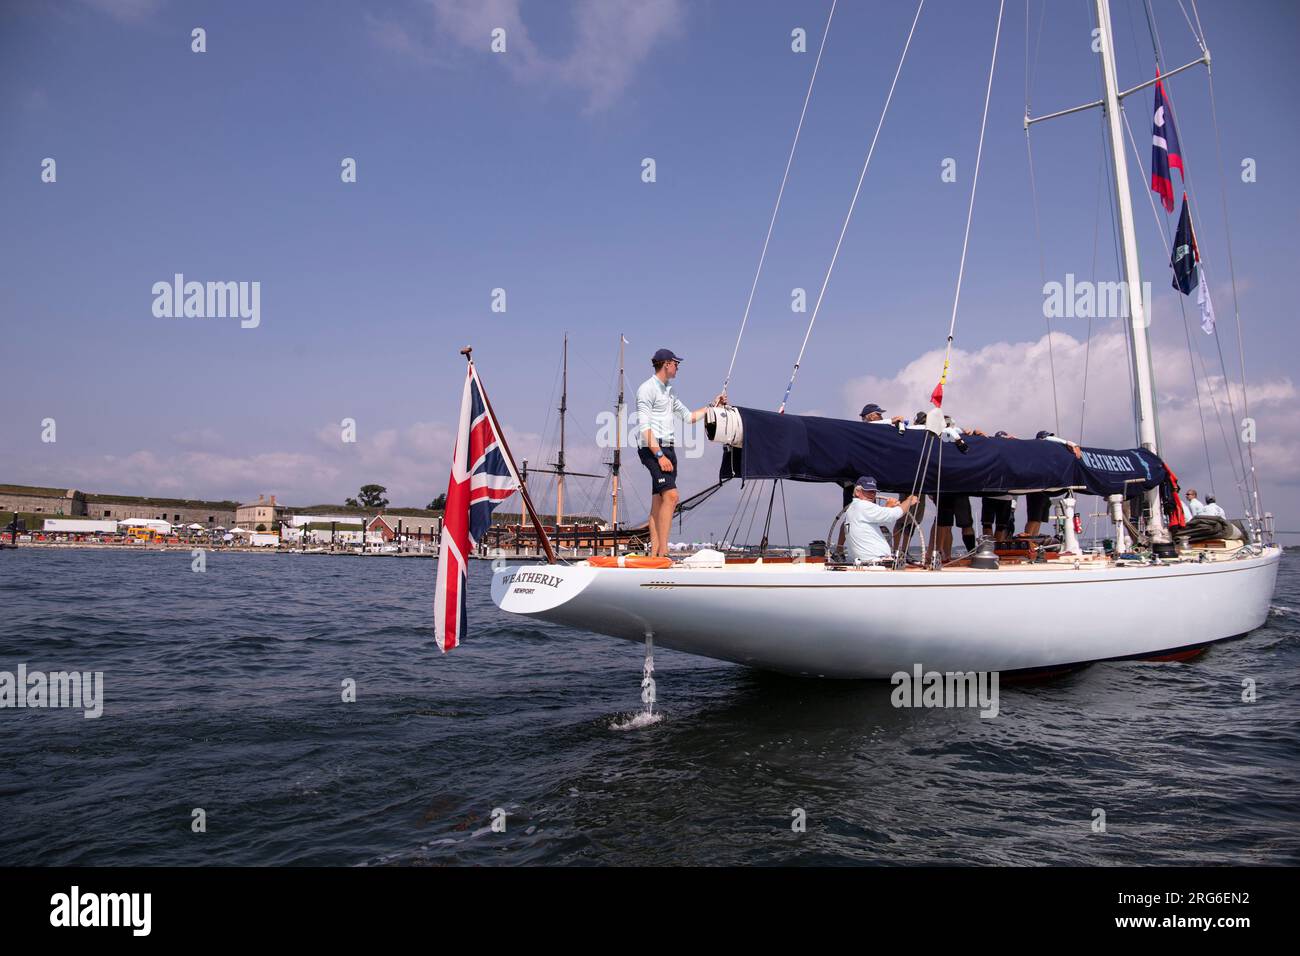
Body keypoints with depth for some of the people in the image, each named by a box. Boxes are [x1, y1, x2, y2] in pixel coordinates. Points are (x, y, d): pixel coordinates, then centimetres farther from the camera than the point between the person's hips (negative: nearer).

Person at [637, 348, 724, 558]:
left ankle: (654, 553, 7)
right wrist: (659, 455, -21)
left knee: (658, 502, 6)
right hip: (652, 449, -9)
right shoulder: (648, 389, -7)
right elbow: (644, 427, -15)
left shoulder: (669, 391, 21)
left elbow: (689, 417, 31)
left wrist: (712, 406, 30)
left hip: (667, 448, 9)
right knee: (671, 496, -20)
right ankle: (663, 551, -22)